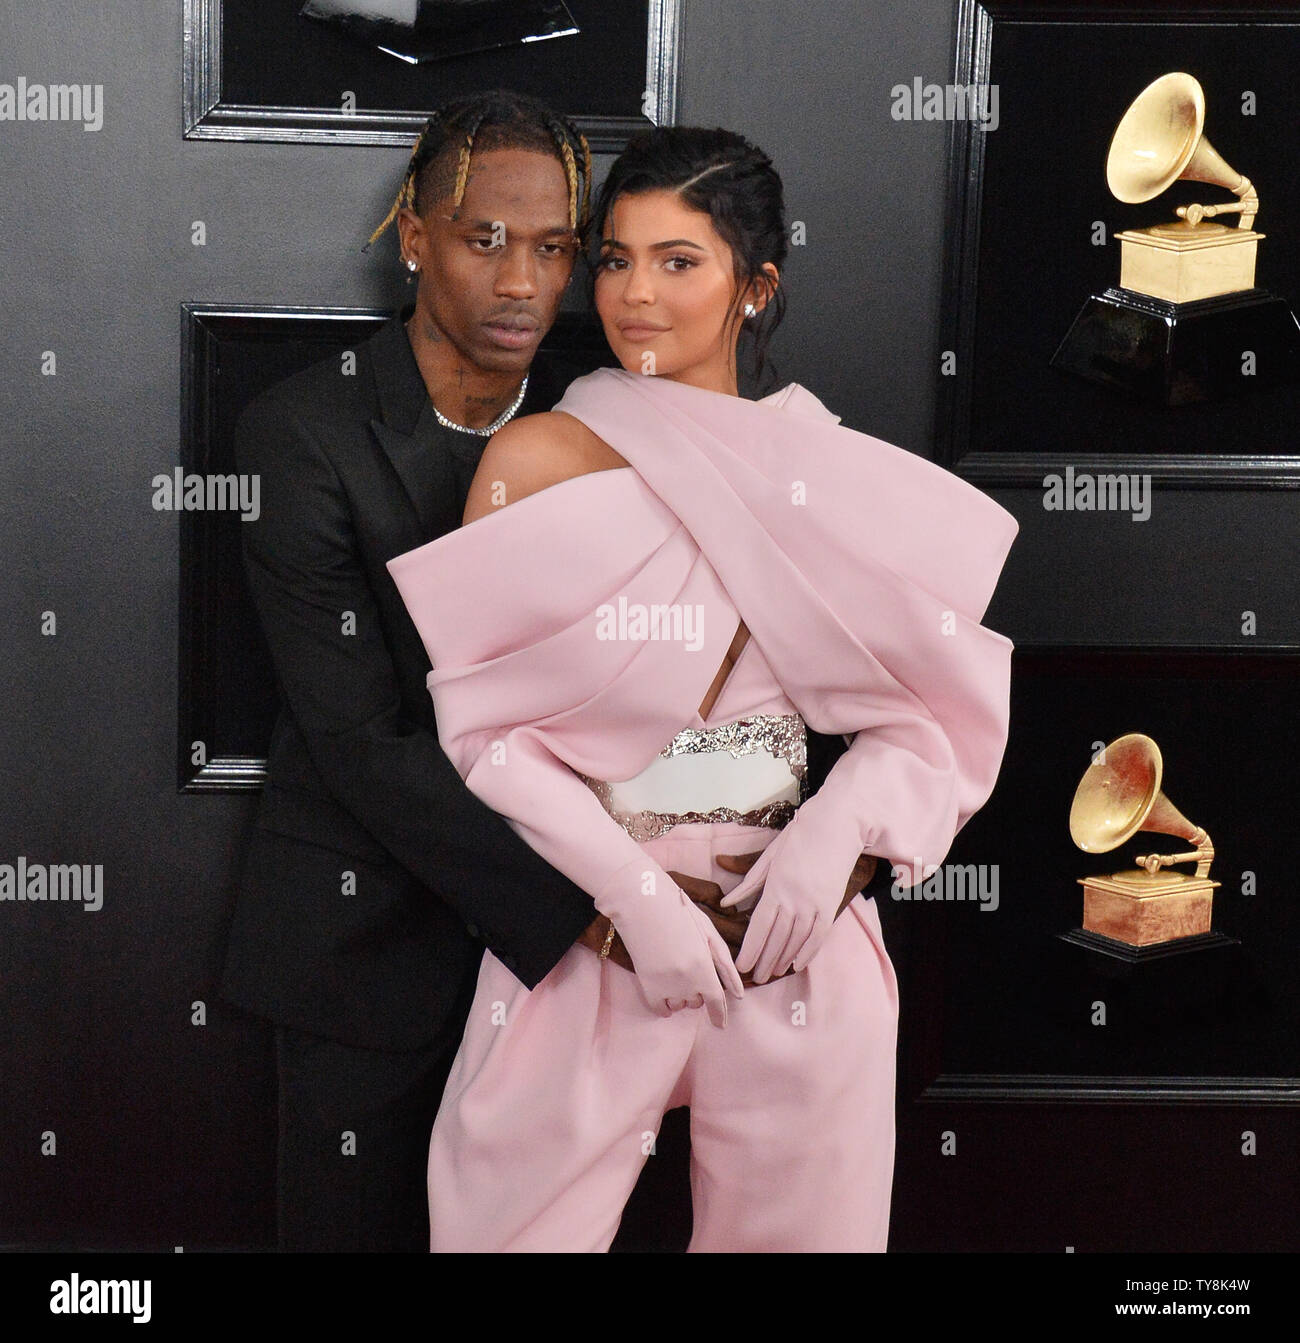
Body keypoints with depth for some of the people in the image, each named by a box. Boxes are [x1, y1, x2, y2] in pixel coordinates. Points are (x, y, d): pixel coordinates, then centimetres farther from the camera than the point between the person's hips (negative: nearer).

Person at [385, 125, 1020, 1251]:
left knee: (794, 1220, 14)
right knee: (524, 1218, 5)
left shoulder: (830, 476, 4)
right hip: (589, 927, -2)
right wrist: (636, 890, -14)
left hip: (797, 933, 2)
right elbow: (480, 724, -5)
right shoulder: (536, 462, -2)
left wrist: (838, 823, -13)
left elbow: (938, 704, 6)